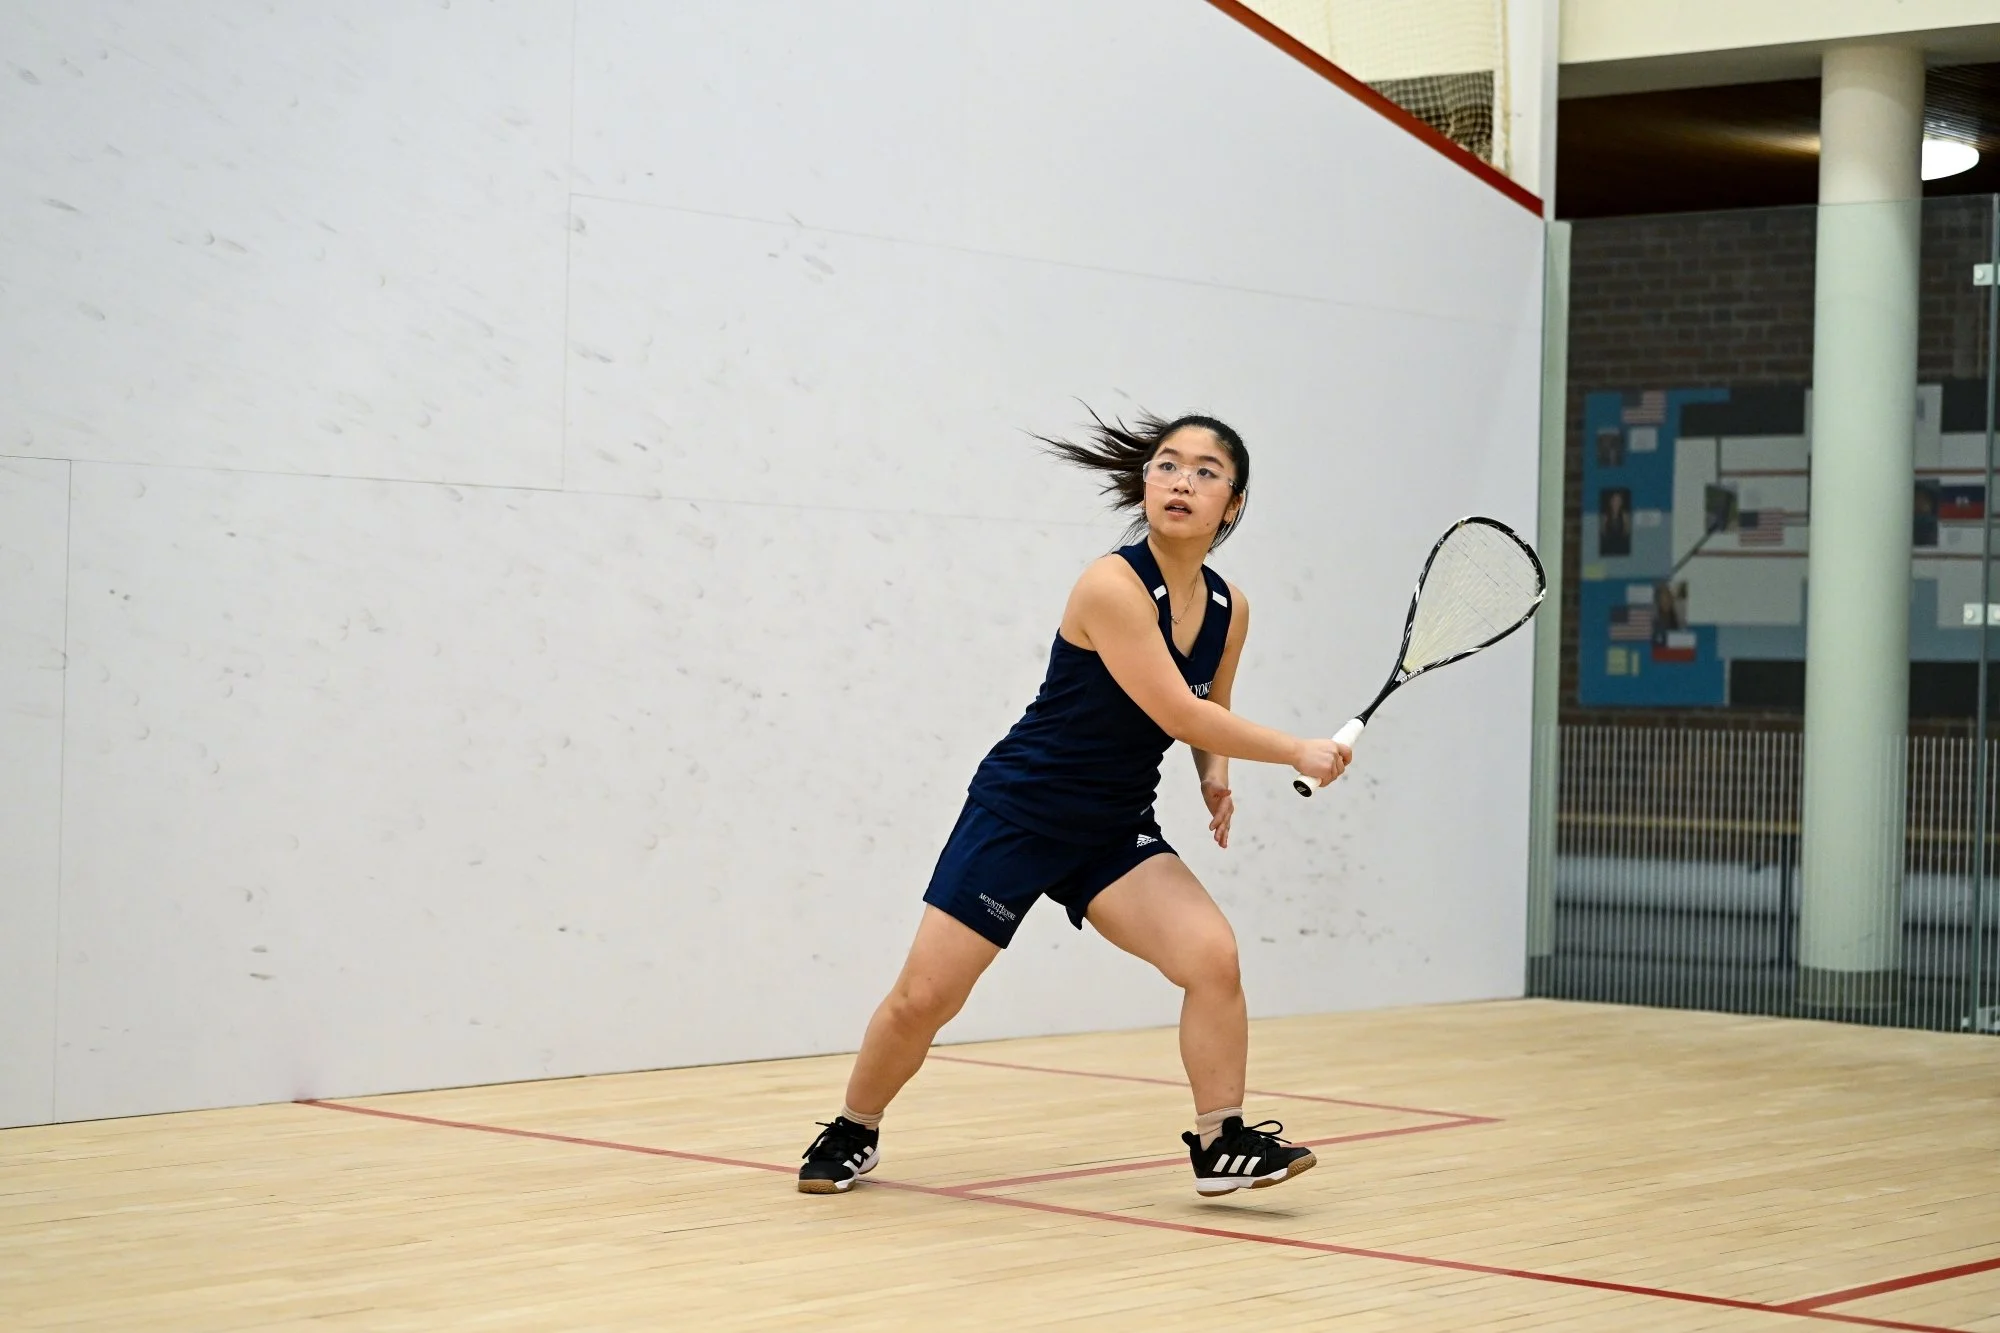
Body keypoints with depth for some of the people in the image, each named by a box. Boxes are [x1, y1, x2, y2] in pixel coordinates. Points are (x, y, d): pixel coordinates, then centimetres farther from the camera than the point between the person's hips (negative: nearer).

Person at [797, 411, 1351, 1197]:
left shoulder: (1228, 610, 0)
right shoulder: (1113, 587, -23)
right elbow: (1178, 714, -25)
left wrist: (1216, 777, -2)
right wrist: (1297, 752, -18)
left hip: (1114, 835, 5)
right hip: (1016, 813, -5)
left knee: (1213, 956, -18)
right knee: (923, 998, -1)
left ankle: (1222, 1145, -5)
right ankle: (854, 1133, 24)